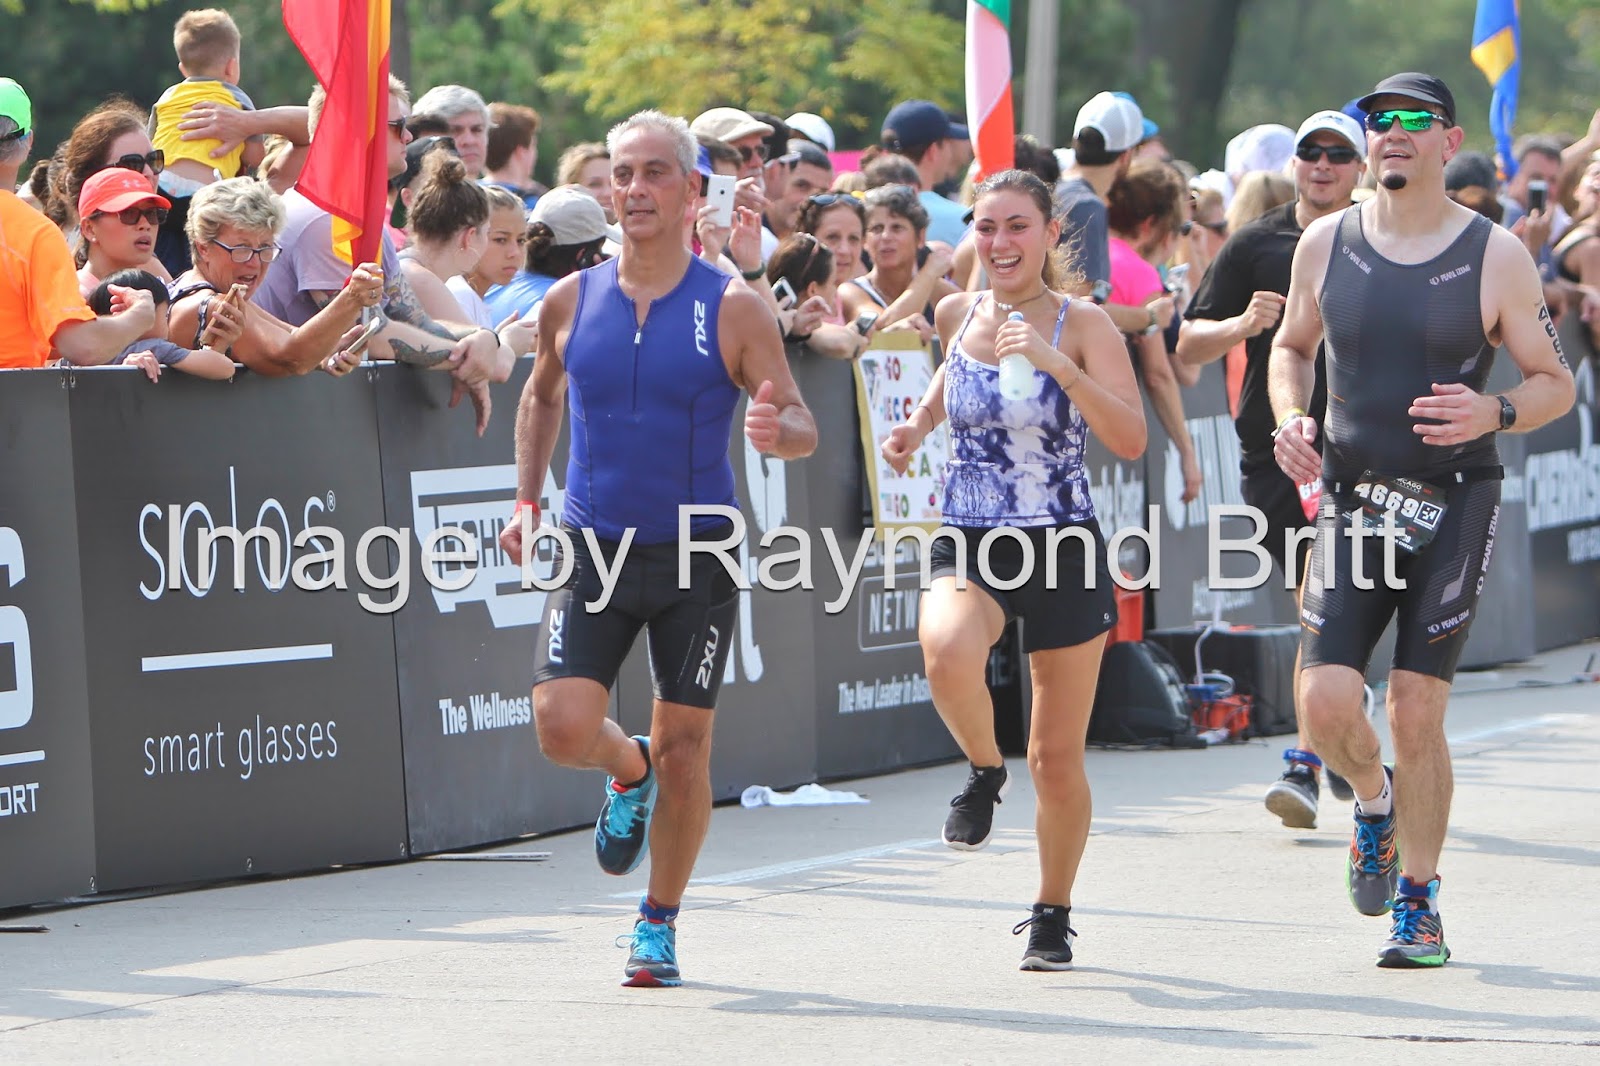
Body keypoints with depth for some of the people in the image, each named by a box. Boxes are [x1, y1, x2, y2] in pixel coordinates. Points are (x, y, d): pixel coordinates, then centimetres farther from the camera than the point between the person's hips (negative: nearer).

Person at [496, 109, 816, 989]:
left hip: (696, 553, -2)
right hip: (592, 547, 2)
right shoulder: (570, 302, 3)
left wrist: (778, 431, -29)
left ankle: (659, 924, 21)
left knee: (683, 750, 2)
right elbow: (540, 397, 21)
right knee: (562, 727, -13)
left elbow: (800, 424, -5)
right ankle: (628, 774, 23)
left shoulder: (733, 309, -6)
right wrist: (528, 501, 12)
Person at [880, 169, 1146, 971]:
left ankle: (1053, 913, 28)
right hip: (966, 545, 2)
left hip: (1064, 550, -2)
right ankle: (983, 771, -2)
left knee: (1057, 758, 5)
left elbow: (1130, 440, -19)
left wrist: (1054, 362, -28)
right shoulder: (958, 314, 4)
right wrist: (919, 423, 12)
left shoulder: (1084, 325, -7)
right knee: (948, 653, -34)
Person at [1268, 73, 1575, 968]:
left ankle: (1418, 903, 9)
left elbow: (1556, 383, 2)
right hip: (1352, 497, 2)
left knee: (1417, 710, -7)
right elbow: (1292, 346, 21)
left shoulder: (1496, 256, -4)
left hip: (1454, 503, -2)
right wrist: (1291, 417, 1)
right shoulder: (1326, 244, 5)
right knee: (1326, 702, -10)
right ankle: (1375, 802, 24)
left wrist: (1495, 414, -19)